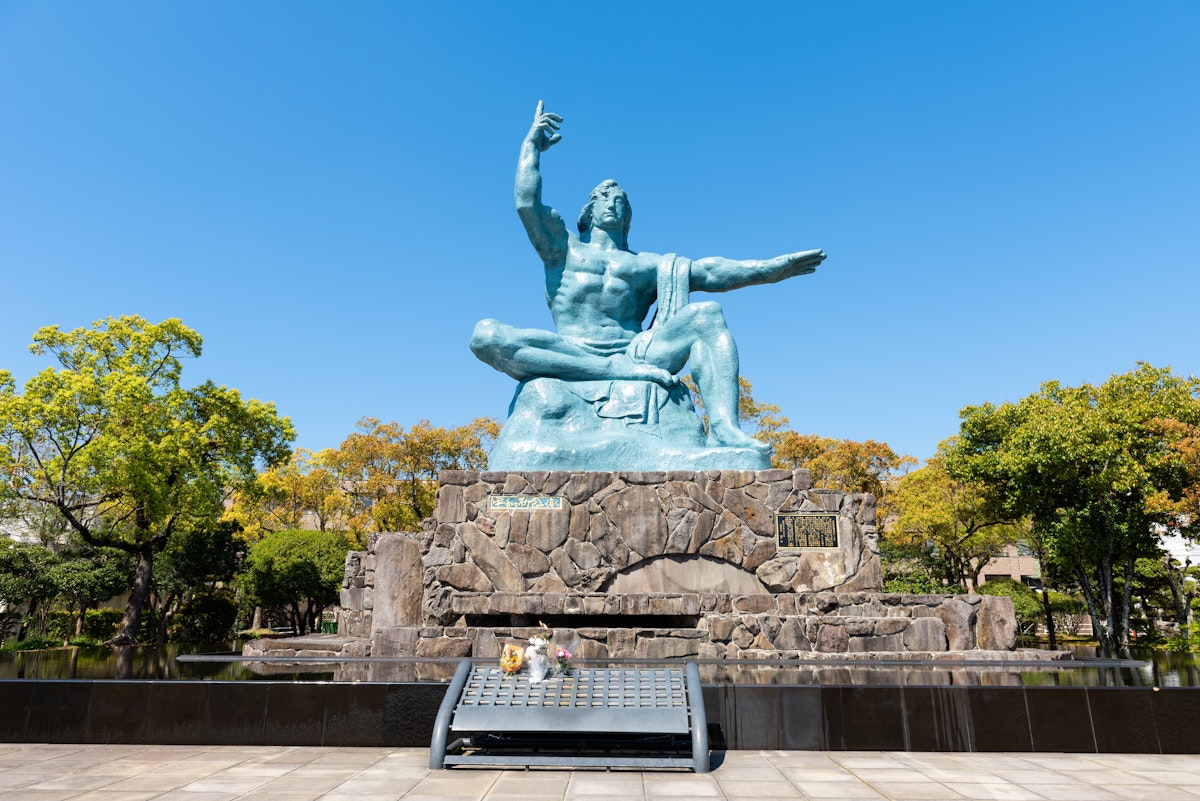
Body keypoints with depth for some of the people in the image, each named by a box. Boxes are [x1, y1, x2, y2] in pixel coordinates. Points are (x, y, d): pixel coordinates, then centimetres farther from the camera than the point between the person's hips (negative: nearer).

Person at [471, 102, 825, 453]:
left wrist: (768, 267, 2)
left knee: (707, 314, -18)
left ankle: (723, 430, -40)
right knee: (485, 334, -27)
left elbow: (707, 272, 14)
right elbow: (527, 202, 9)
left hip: (634, 355, 2)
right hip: (571, 357, -2)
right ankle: (618, 371, -36)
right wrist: (532, 144, 20)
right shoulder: (564, 248, 24)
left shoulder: (648, 265, 27)